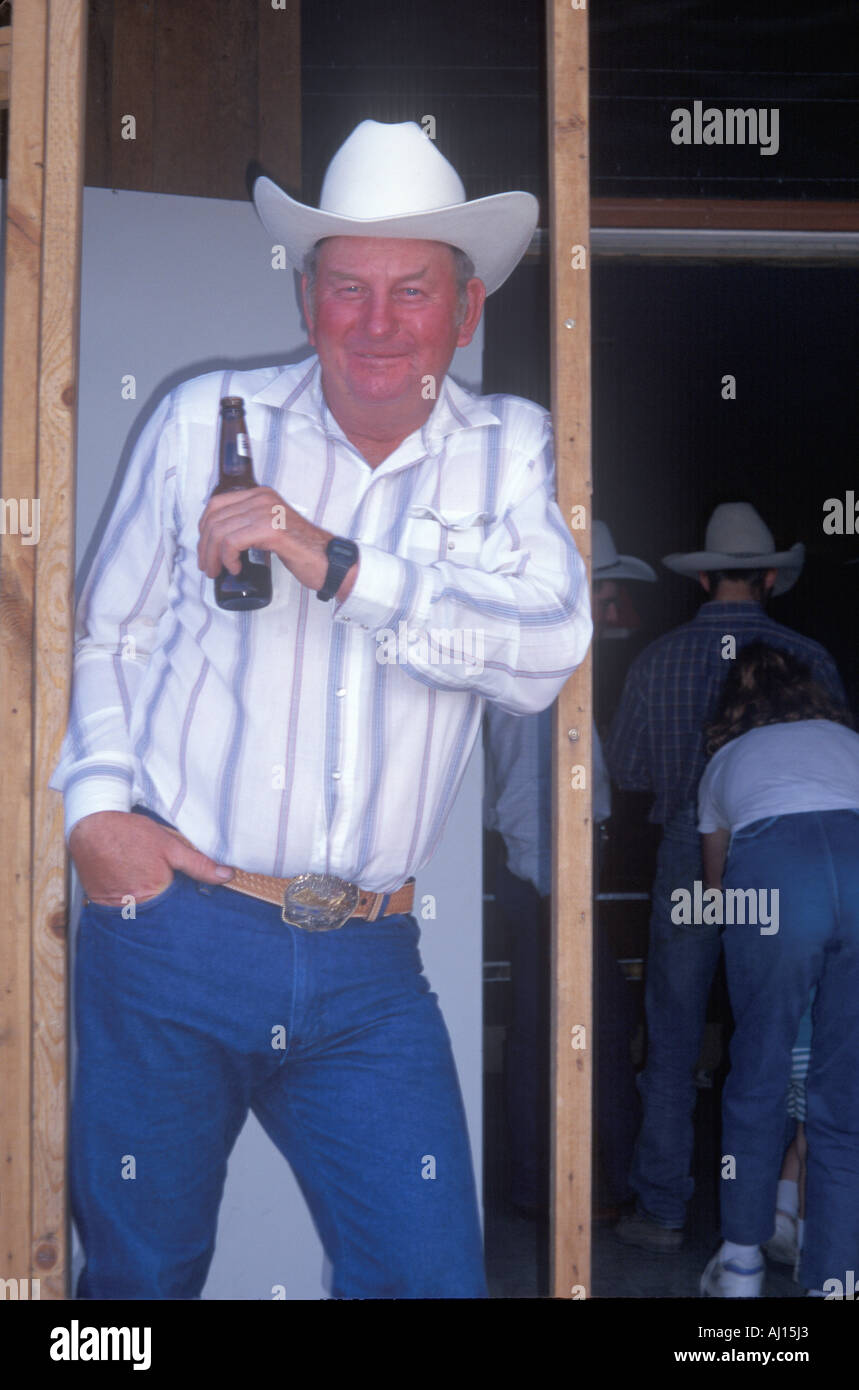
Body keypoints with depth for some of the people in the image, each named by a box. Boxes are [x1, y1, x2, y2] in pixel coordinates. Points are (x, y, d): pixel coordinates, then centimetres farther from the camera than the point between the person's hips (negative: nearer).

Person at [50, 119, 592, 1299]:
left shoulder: (506, 452, 4)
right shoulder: (206, 420, 3)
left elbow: (549, 649, -12)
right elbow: (106, 634, 10)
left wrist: (334, 564, -20)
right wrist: (95, 807, -5)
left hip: (367, 973, 1)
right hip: (172, 929, 0)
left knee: (430, 1275, -1)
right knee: (140, 1277, 13)